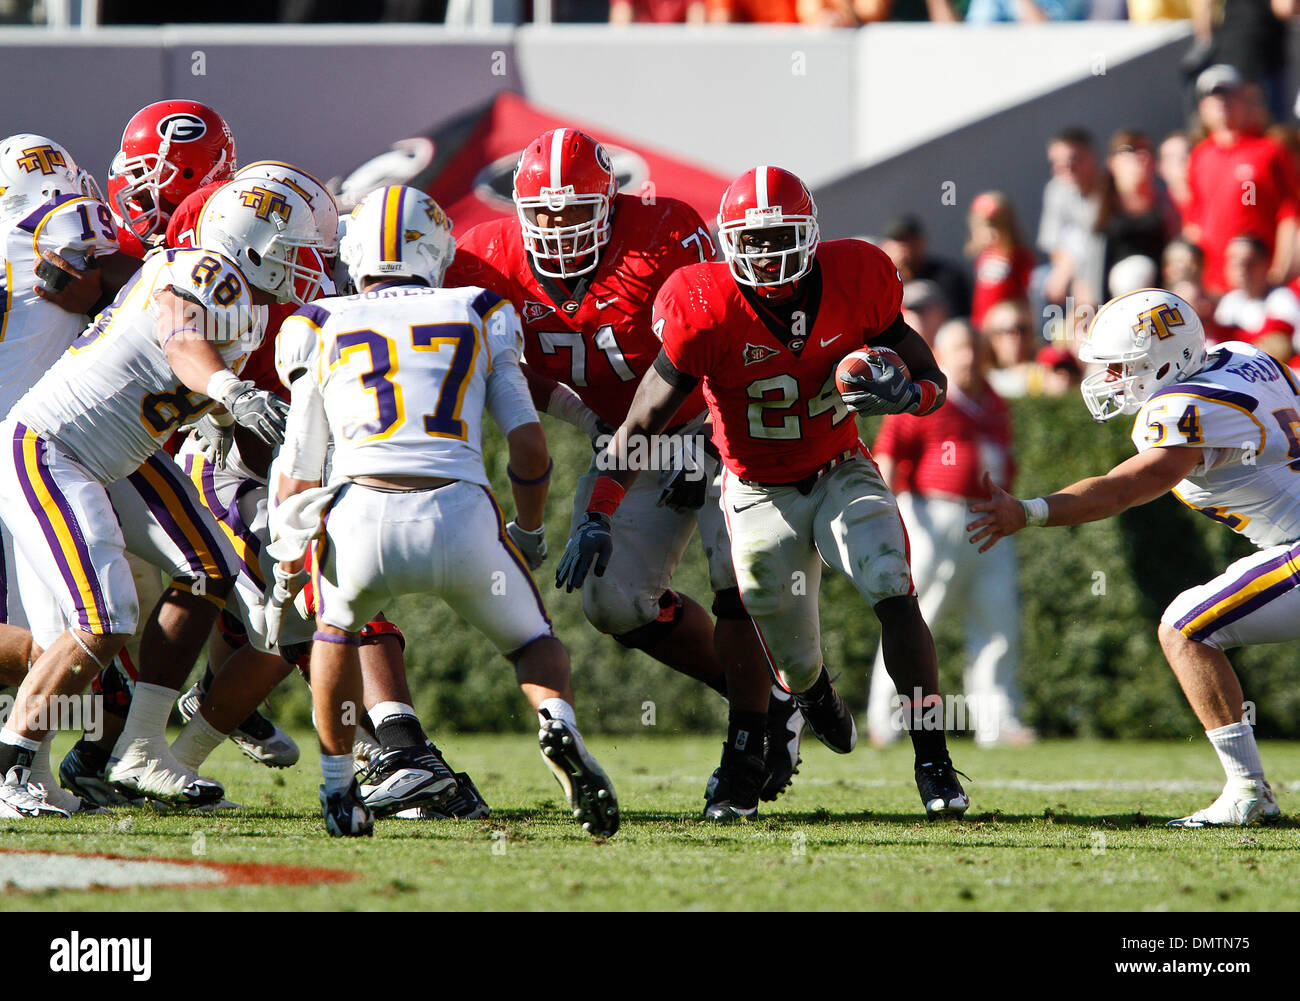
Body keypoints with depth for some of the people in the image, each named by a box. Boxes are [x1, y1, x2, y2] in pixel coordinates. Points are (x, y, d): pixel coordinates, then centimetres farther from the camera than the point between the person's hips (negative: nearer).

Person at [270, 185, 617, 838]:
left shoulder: (325, 327, 21)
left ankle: (338, 791, 25)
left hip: (362, 522, 0)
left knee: (337, 626, 33)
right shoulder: (479, 317, 20)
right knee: (531, 640, 24)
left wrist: (288, 552, 40)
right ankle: (558, 724, -9)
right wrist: (530, 530, 33)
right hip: (460, 518, 0)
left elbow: (299, 472, 23)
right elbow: (528, 446, 15)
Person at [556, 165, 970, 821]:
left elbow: (934, 383, -3)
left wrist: (903, 391, -27)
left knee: (894, 595, -24)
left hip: (841, 475, 1)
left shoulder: (854, 282, -14)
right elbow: (642, 424, -15)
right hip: (760, 495, -1)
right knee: (794, 668, 1)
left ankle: (934, 765, -14)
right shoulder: (707, 310, -21)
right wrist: (598, 515, -23)